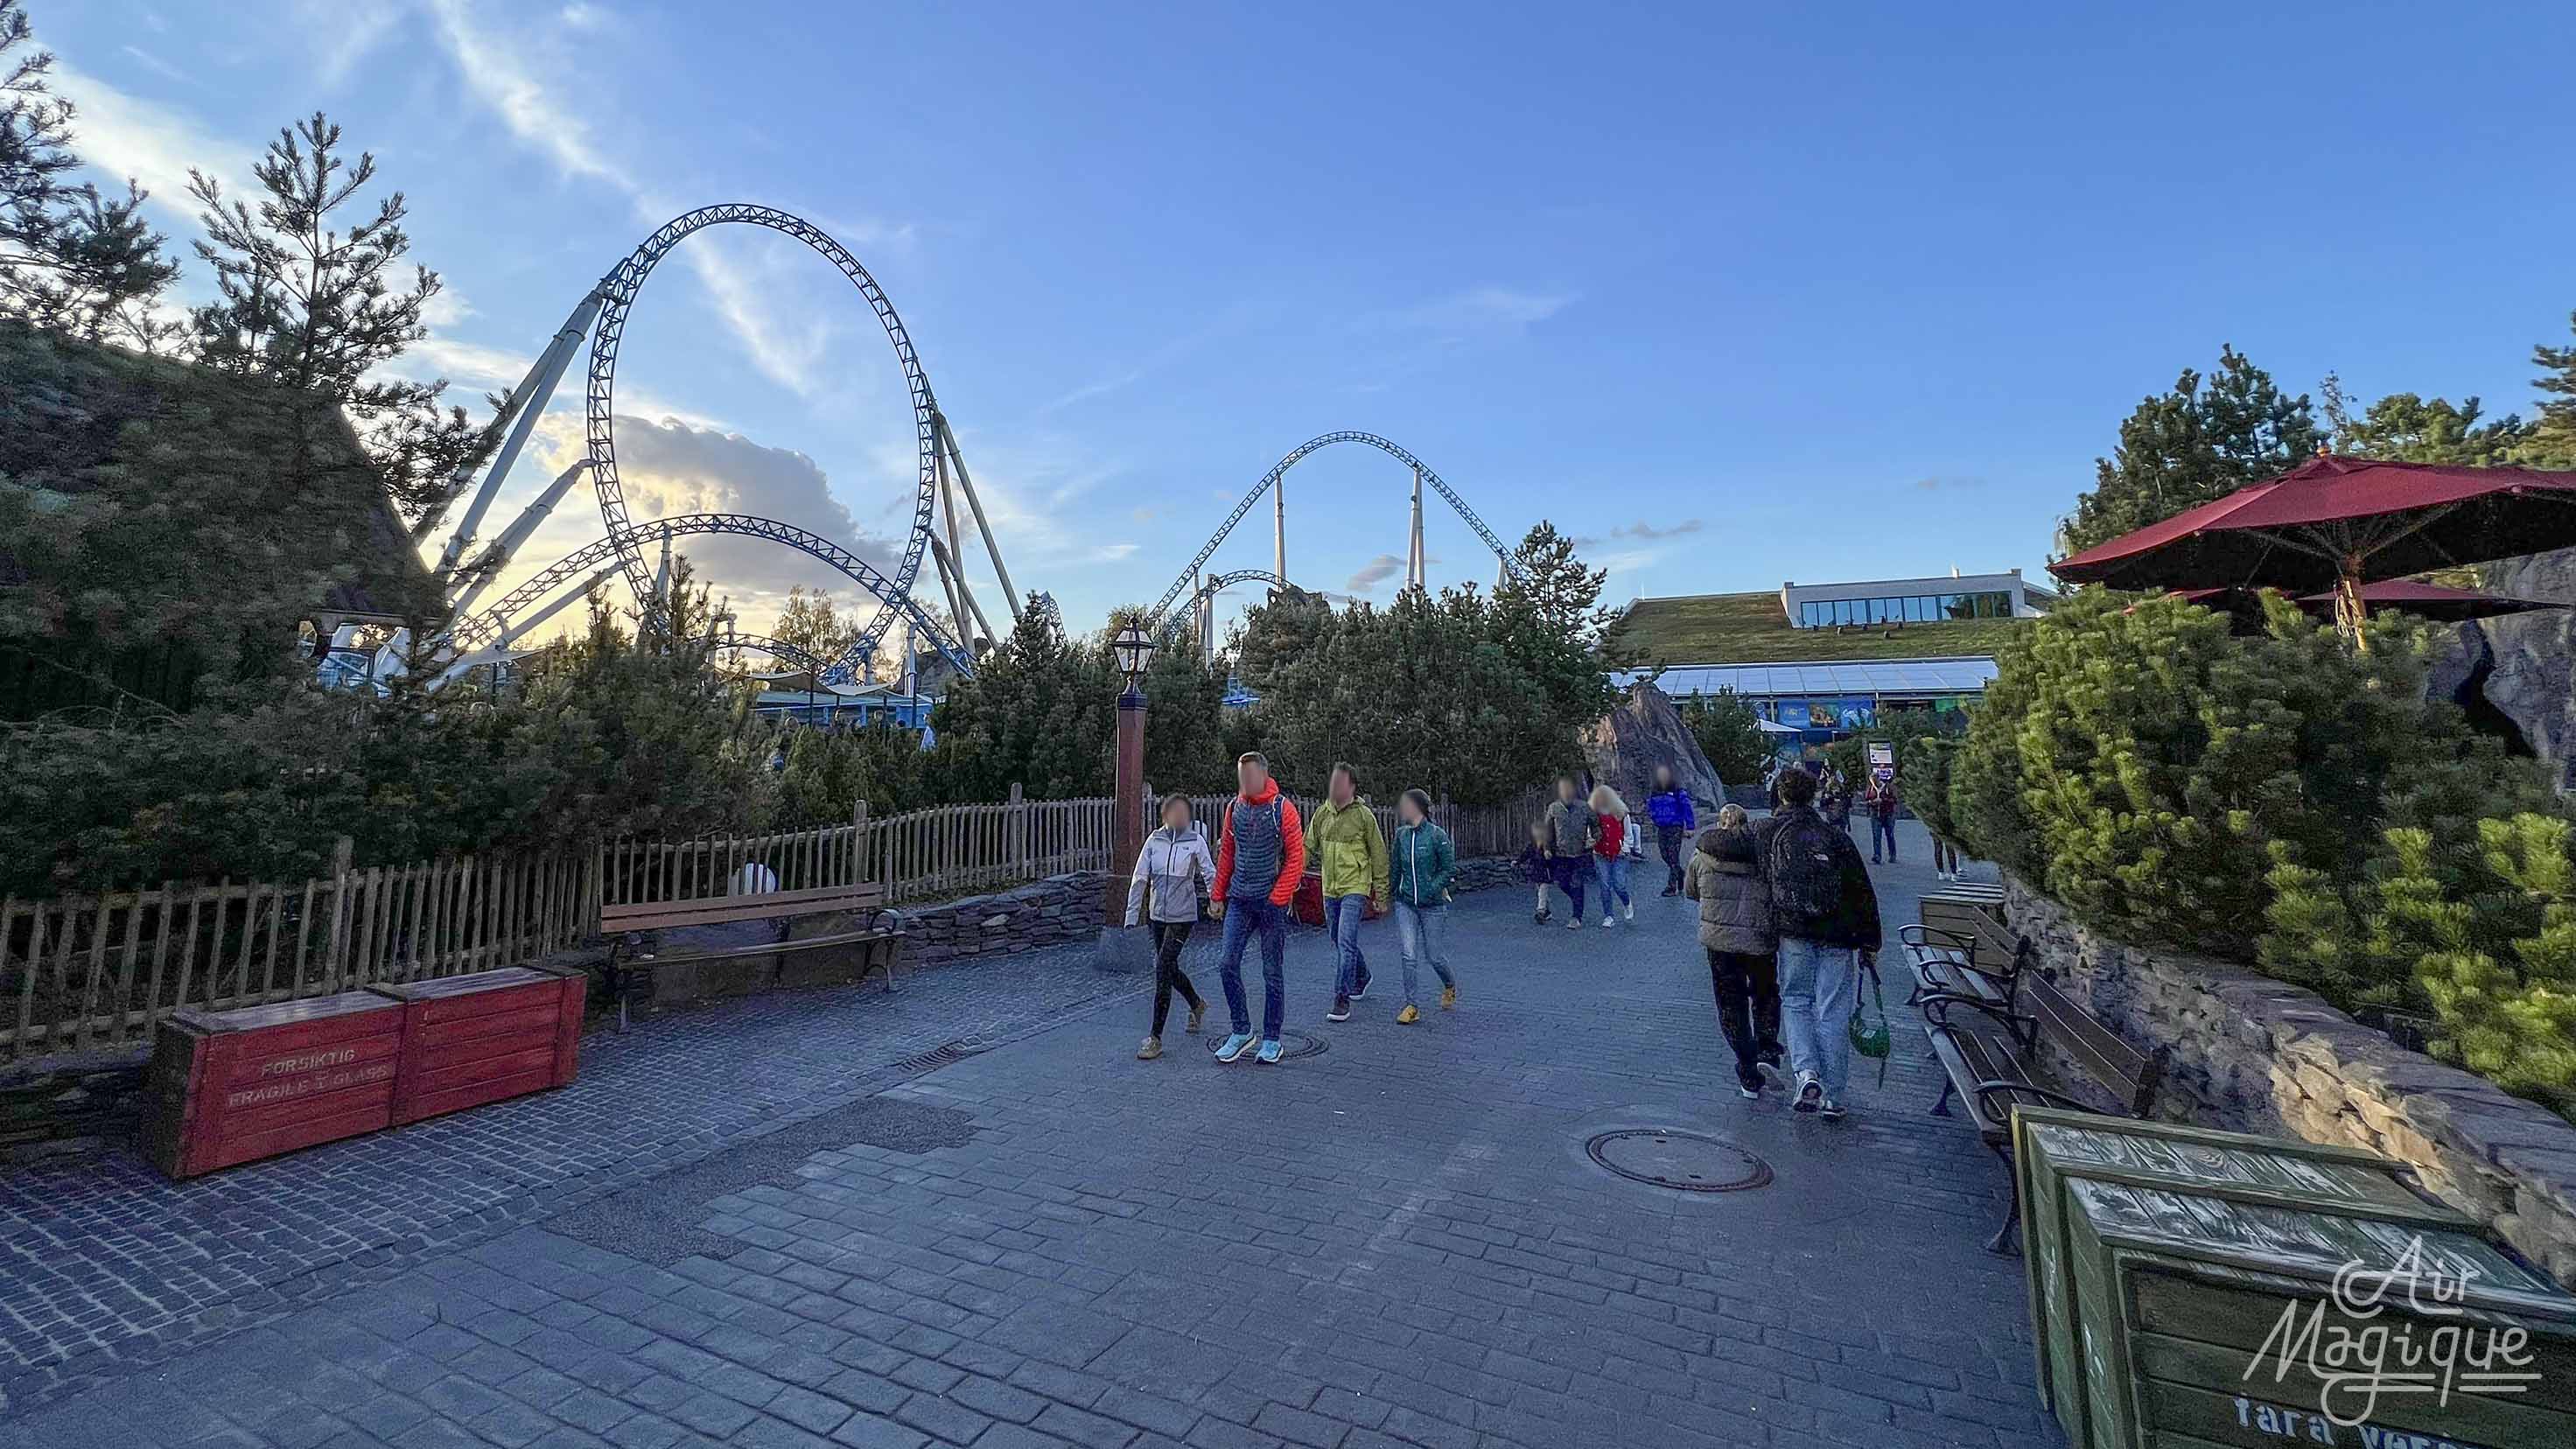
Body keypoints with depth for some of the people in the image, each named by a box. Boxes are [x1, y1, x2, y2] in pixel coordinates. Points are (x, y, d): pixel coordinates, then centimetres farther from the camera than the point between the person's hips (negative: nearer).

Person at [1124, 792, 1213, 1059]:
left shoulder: (1196, 841, -7)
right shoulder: (1155, 840, 1)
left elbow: (1210, 874, -8)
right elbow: (1140, 877, 2)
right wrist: (1132, 914, 0)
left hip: (1182, 916, -5)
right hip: (1158, 915, 5)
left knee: (1163, 969, -10)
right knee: (1170, 969, 17)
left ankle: (1155, 1038, -3)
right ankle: (1197, 1006, 45)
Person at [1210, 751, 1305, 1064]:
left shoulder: (1282, 809, -7)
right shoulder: (1234, 808, 7)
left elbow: (1296, 856, -8)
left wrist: (1278, 897, -13)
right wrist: (1219, 896, 13)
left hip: (1271, 902, -4)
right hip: (1239, 900, 4)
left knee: (1273, 973, 5)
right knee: (1228, 965, -3)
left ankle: (1271, 1040, 17)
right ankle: (1241, 1032, 13)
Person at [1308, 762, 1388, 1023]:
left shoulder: (1363, 815, -9)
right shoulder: (1322, 813, 3)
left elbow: (1378, 855, -4)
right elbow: (1308, 847, 8)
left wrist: (1381, 893, -2)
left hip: (1355, 888, -6)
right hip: (1330, 889, 6)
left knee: (1346, 943, -13)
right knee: (1338, 941, 19)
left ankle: (1342, 998, -5)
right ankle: (1362, 976, 43)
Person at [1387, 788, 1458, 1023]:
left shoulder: (1437, 835, -10)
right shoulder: (1401, 835, 4)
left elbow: (1449, 869, -7)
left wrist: (1431, 889, -15)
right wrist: (1390, 891, 13)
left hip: (1431, 905, -3)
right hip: (1405, 904, 4)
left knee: (1433, 956, 7)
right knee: (1409, 956, -4)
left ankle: (1450, 986, 38)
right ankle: (1411, 1006, 5)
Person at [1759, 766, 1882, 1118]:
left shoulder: (1769, 833, 2)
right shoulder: (1837, 838, 4)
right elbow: (1864, 894, 5)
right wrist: (1870, 944, 10)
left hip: (1793, 932, -1)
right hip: (1838, 937, 1)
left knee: (1795, 1002, 15)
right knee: (1833, 1013, 6)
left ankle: (1806, 1073, -5)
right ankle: (1833, 1096, 13)